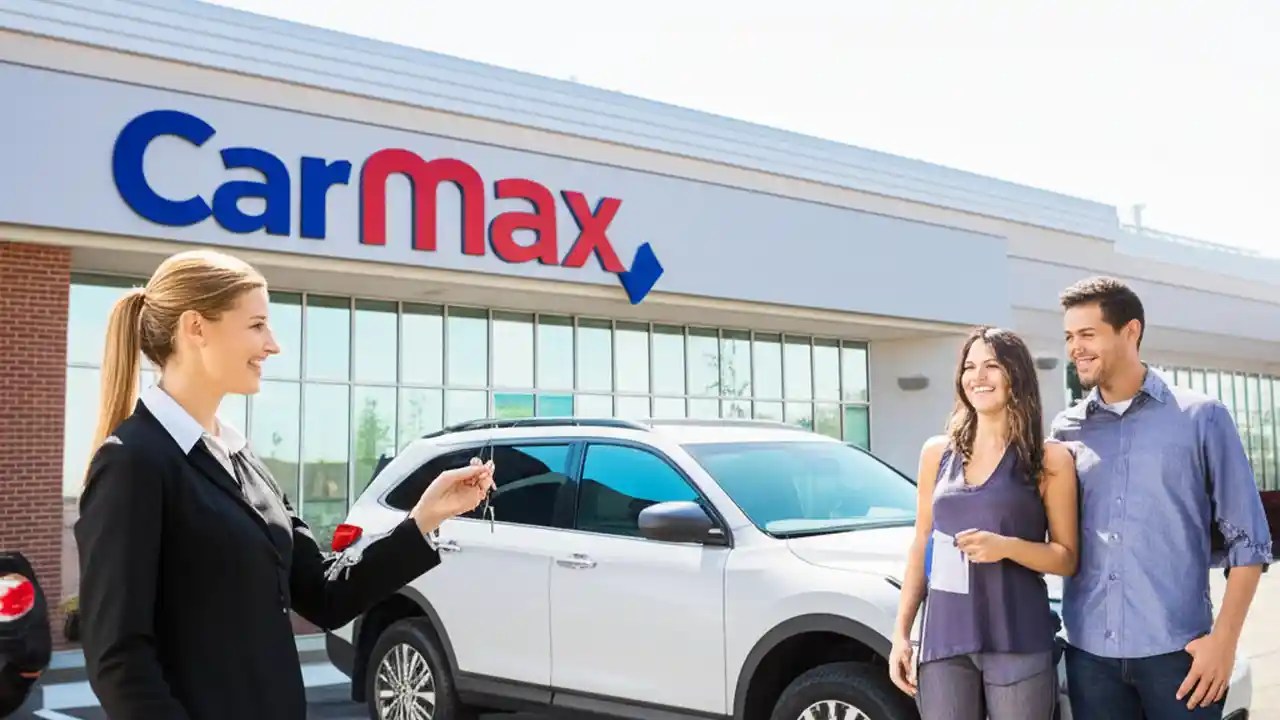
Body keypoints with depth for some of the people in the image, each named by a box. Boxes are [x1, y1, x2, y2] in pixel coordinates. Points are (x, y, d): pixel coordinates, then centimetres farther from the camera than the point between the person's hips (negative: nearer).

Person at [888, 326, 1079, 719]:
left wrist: (1006, 546, -17)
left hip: (1018, 645, -2)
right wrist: (901, 632, 8)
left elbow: (1067, 559, 2)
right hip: (943, 641, 3)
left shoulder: (1048, 459, 0)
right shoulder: (937, 453, 9)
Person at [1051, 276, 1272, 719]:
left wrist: (1223, 638, -6)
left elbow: (1247, 540, 0)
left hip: (1176, 650, -2)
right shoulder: (1065, 430, 7)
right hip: (1089, 652, 3)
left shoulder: (1201, 417, 0)